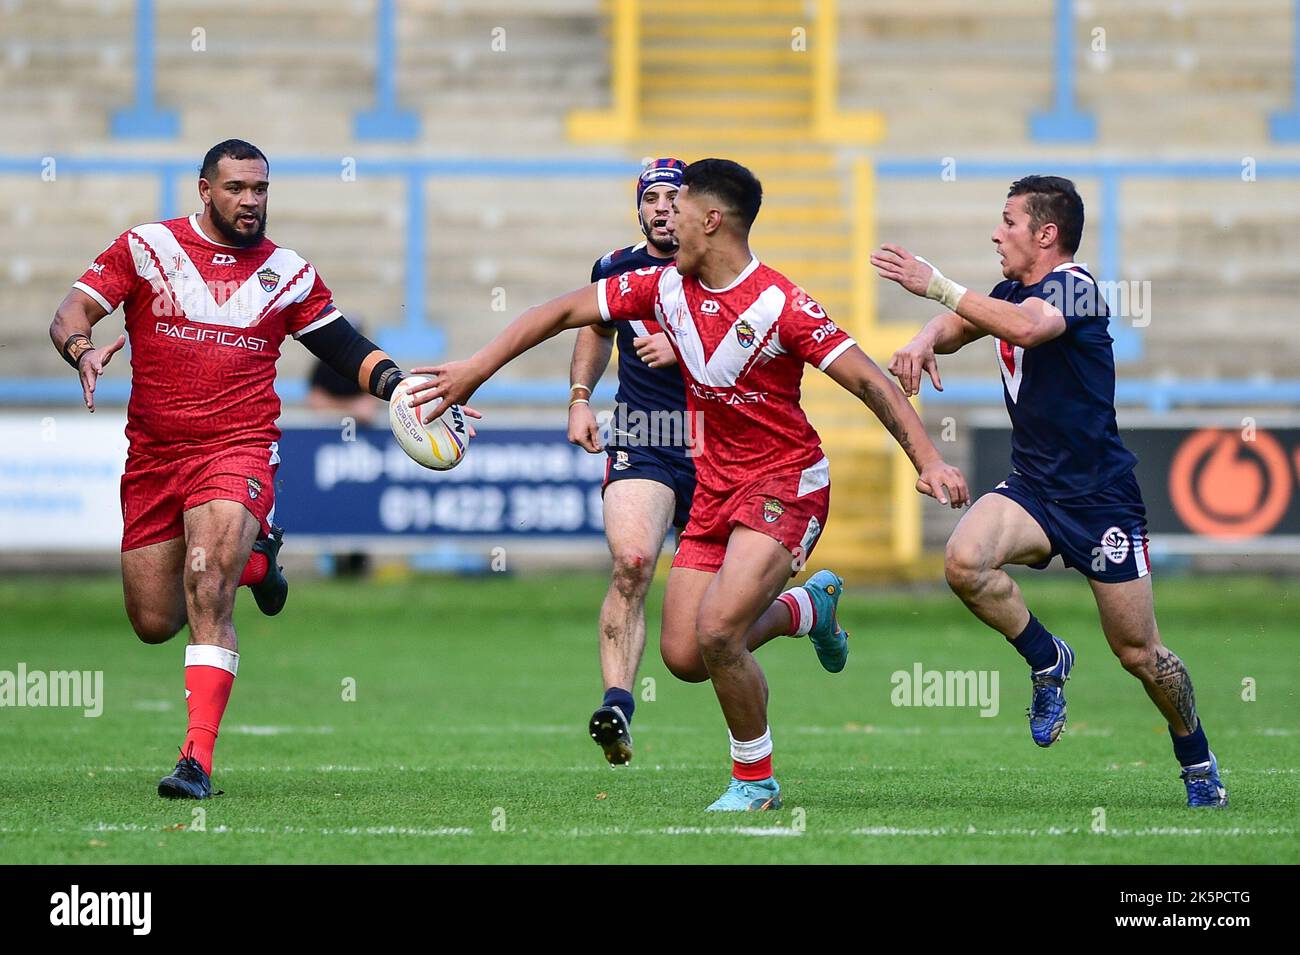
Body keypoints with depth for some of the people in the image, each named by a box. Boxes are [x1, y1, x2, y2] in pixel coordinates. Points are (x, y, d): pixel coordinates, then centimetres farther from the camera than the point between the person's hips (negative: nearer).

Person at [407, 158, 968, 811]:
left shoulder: (781, 305, -19)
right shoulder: (666, 287, -1)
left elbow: (869, 382, -17)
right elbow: (564, 312, 7)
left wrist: (928, 462, -25)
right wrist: (476, 369, 3)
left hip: (787, 484, -7)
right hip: (715, 484, 7)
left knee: (716, 631, -23)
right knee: (683, 656, 2)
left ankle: (755, 781, 0)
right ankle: (810, 605, 31)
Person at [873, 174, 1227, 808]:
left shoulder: (1072, 286, -15)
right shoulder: (1013, 292, 10)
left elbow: (1027, 327, -36)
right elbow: (958, 325, 18)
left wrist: (934, 284, -37)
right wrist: (924, 340, -8)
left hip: (1100, 495, -6)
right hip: (1031, 487, 7)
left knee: (1138, 654, 0)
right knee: (965, 561, -25)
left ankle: (1198, 764, 24)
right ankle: (1047, 660, -1)